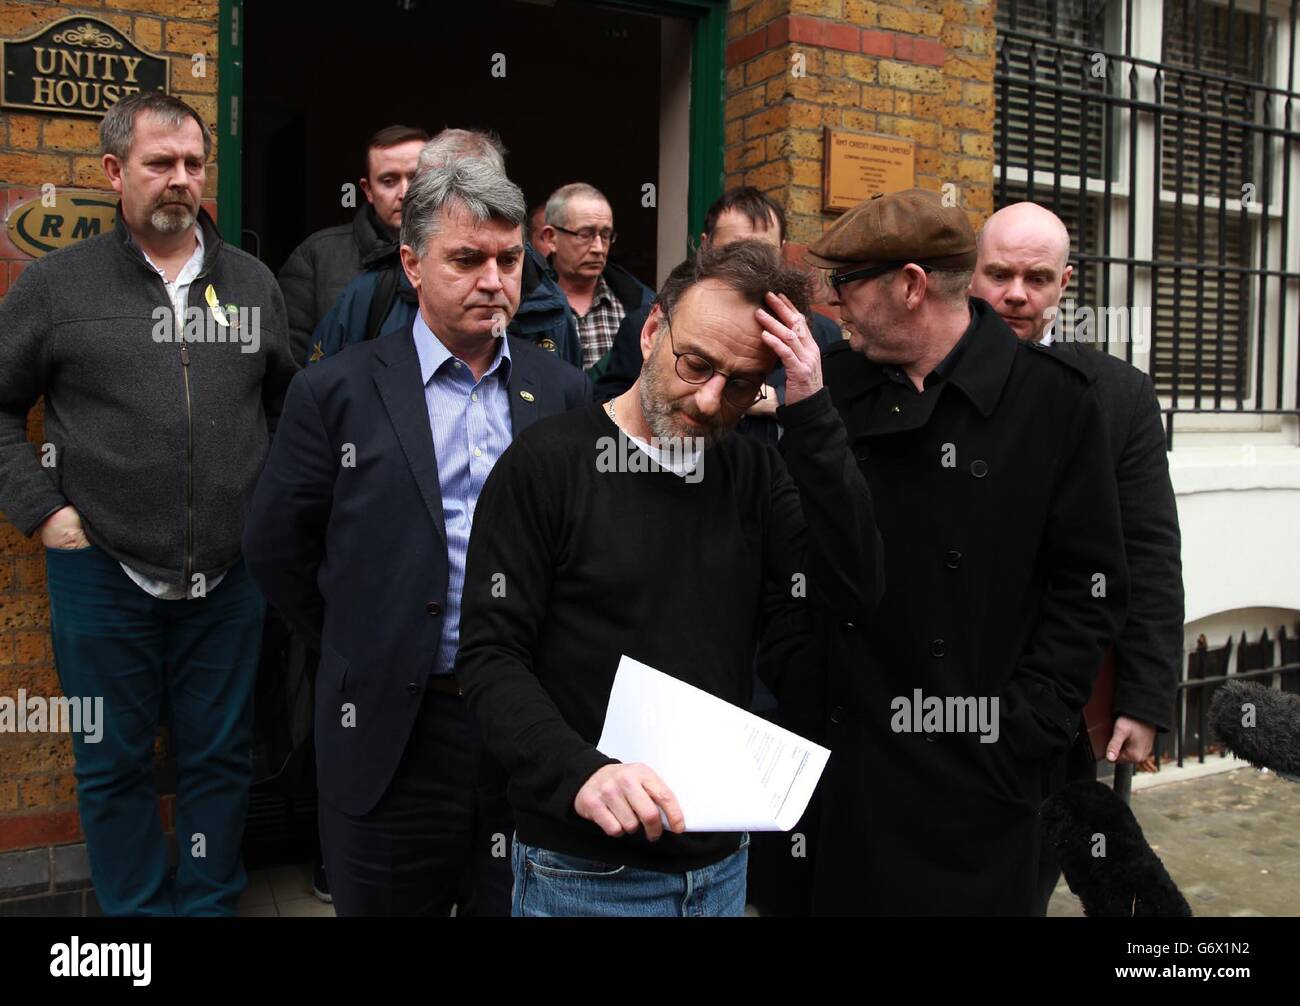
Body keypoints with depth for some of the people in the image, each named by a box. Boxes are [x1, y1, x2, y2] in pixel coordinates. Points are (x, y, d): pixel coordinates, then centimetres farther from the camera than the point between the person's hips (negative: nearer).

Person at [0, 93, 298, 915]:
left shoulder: (253, 283, 7)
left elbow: (288, 403, 15)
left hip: (231, 572, 2)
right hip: (103, 571, -1)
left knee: (223, 757, 12)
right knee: (115, 765, 12)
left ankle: (211, 906, 30)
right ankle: (138, 910, 30)